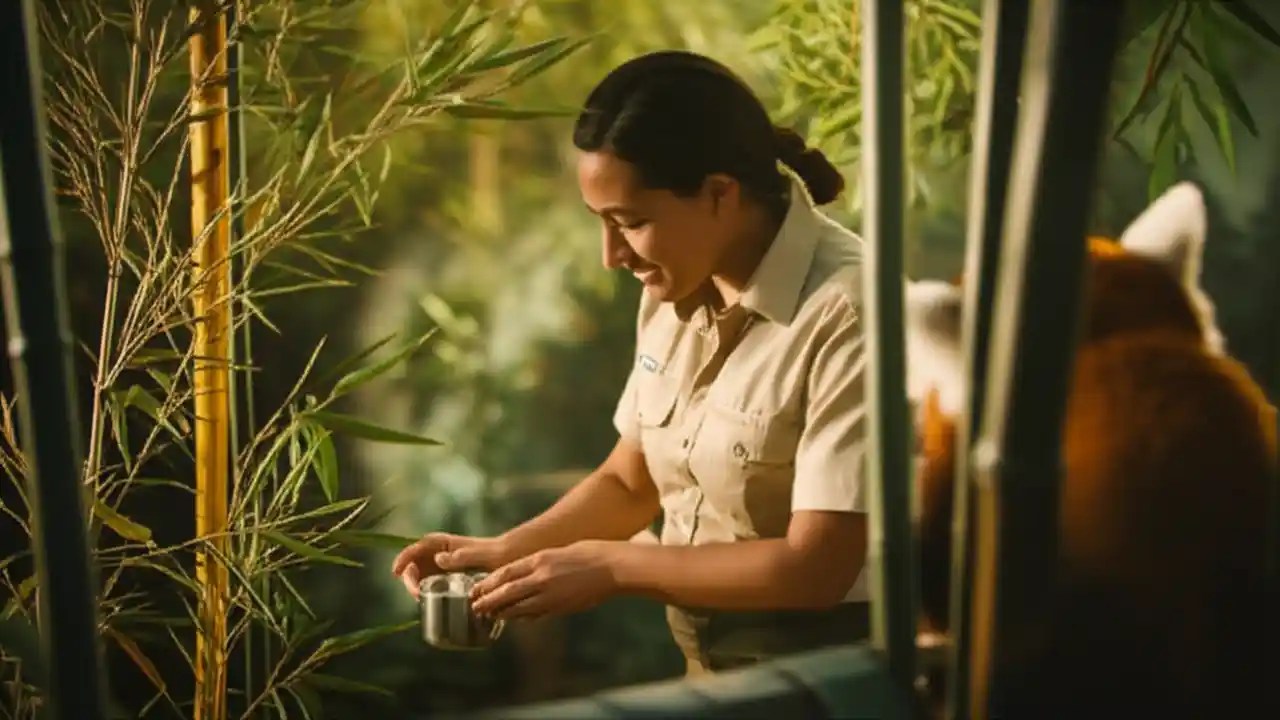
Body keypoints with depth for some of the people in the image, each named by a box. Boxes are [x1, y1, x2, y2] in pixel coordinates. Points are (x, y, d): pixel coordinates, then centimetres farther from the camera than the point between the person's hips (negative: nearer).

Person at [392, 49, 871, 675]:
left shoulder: (843, 314, -22)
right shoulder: (676, 292, 0)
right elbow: (628, 483, 11)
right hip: (703, 662, 6)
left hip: (816, 670, -6)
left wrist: (611, 566, -16)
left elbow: (816, 567, -22)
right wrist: (506, 551, -4)